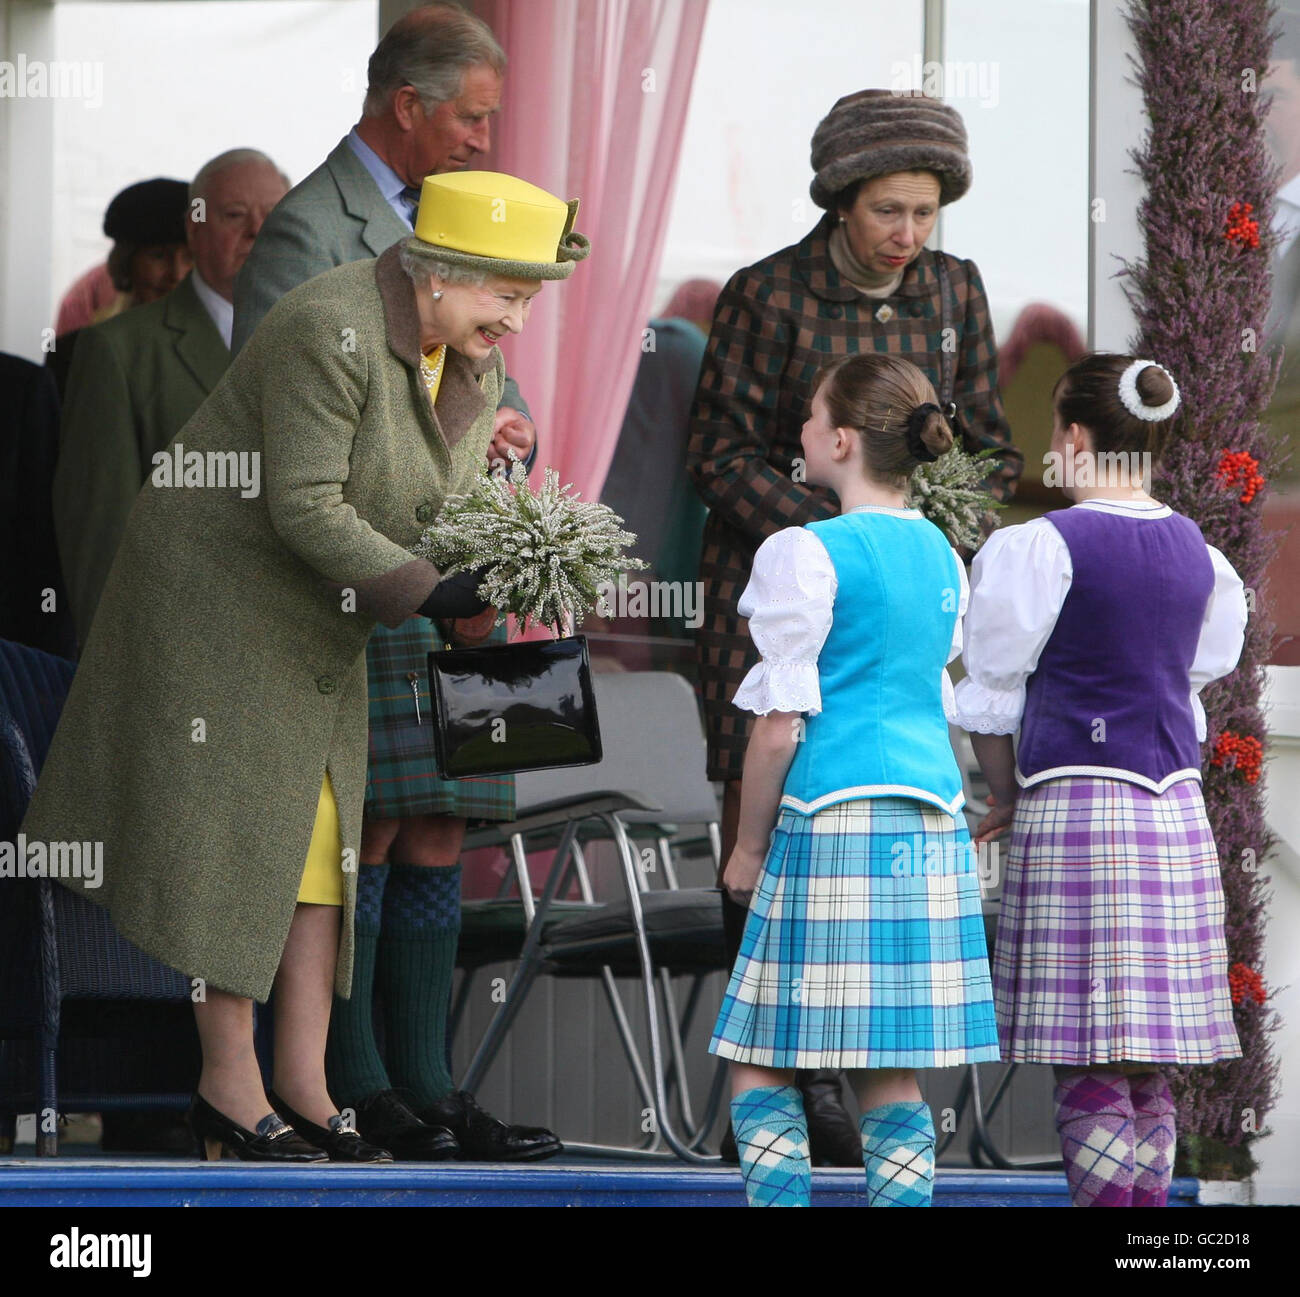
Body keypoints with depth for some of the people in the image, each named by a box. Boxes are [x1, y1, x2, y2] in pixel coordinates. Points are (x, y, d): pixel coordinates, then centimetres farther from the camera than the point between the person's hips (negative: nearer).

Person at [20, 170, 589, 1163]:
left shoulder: (475, 375, 1)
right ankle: (229, 1086, -1)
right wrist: (423, 594, -32)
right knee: (234, 834, -6)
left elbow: (456, 512, 1)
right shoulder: (331, 334, -26)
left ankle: (303, 1084, 7)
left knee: (323, 834, 5)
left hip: (317, 615, 9)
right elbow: (307, 506, -28)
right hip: (220, 587, -9)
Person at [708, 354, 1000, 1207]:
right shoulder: (940, 554, 14)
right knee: (893, 1077, 6)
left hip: (834, 822, -7)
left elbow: (781, 725, -10)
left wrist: (748, 846, 1)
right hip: (933, 824, 7)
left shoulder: (807, 554, -8)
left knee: (762, 1069, 0)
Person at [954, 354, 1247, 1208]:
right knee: (1149, 1075, 10)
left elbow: (992, 694, -4)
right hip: (1177, 817, 6)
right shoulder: (1196, 553, 9)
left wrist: (1007, 797, 12)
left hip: (1073, 816, -6)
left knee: (1089, 1076, -6)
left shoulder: (1042, 547, -10)